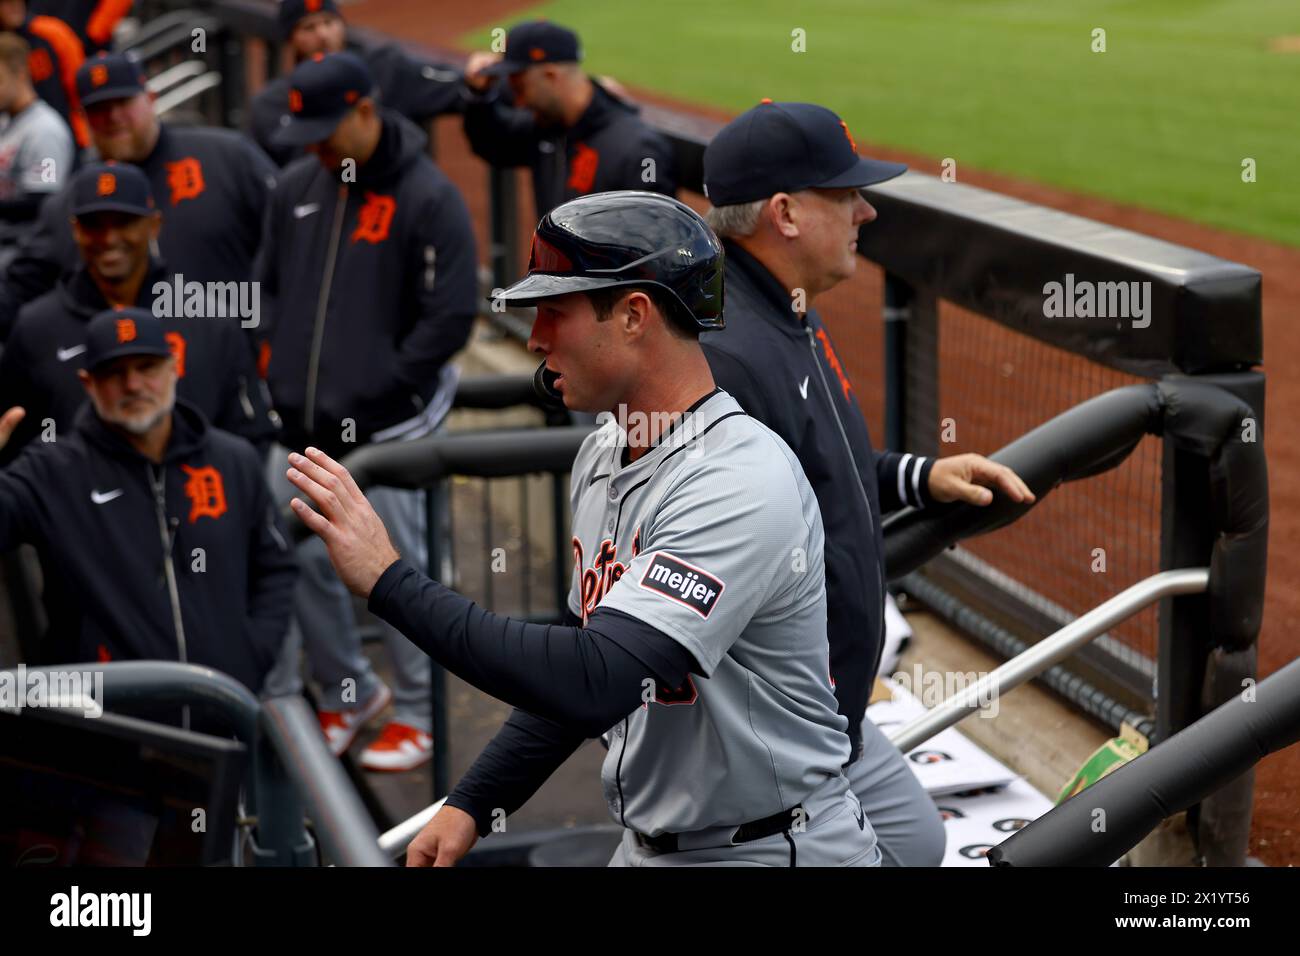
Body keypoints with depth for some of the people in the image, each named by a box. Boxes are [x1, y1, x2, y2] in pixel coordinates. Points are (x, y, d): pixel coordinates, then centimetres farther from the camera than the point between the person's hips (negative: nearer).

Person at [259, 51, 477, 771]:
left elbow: (452, 315, -12)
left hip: (385, 425, -6)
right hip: (304, 423, 6)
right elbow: (271, 288, 21)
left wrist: (373, 397, -15)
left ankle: (414, 713, 16)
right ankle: (348, 691, 29)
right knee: (300, 560, 9)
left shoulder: (429, 198, -10)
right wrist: (280, 377, 7)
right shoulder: (298, 187, 9)